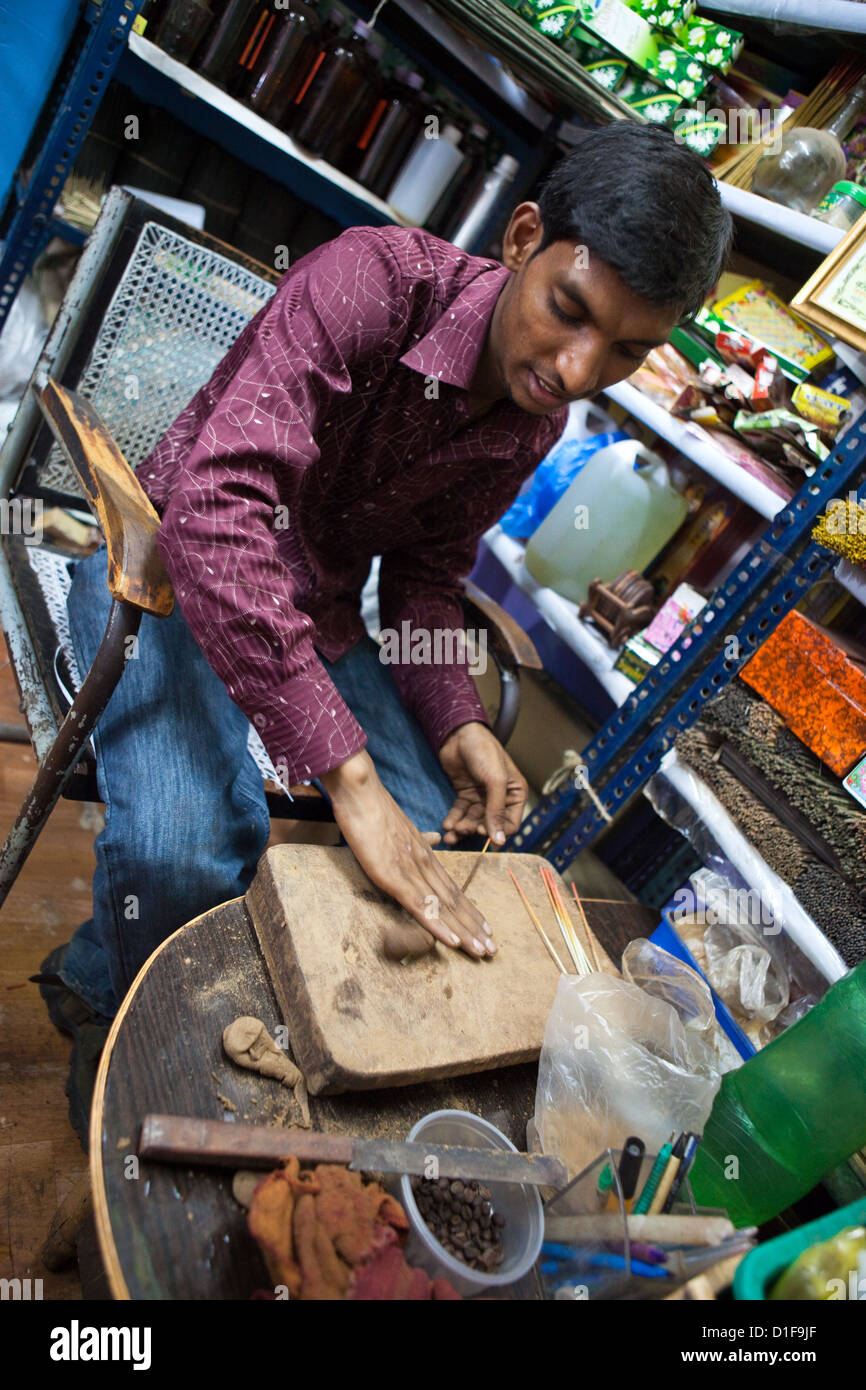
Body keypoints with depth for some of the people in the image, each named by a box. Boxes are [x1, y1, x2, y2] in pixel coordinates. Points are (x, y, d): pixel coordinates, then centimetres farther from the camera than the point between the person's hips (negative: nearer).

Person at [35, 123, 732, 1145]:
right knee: (190, 849, -31)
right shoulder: (375, 281, -26)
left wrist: (455, 724, -12)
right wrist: (349, 775, -43)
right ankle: (111, 1010, 9)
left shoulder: (534, 424, -4)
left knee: (435, 848, -5)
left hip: (316, 614, 6)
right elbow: (213, 508, -39)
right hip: (170, 570, -6)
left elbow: (424, 573, 7)